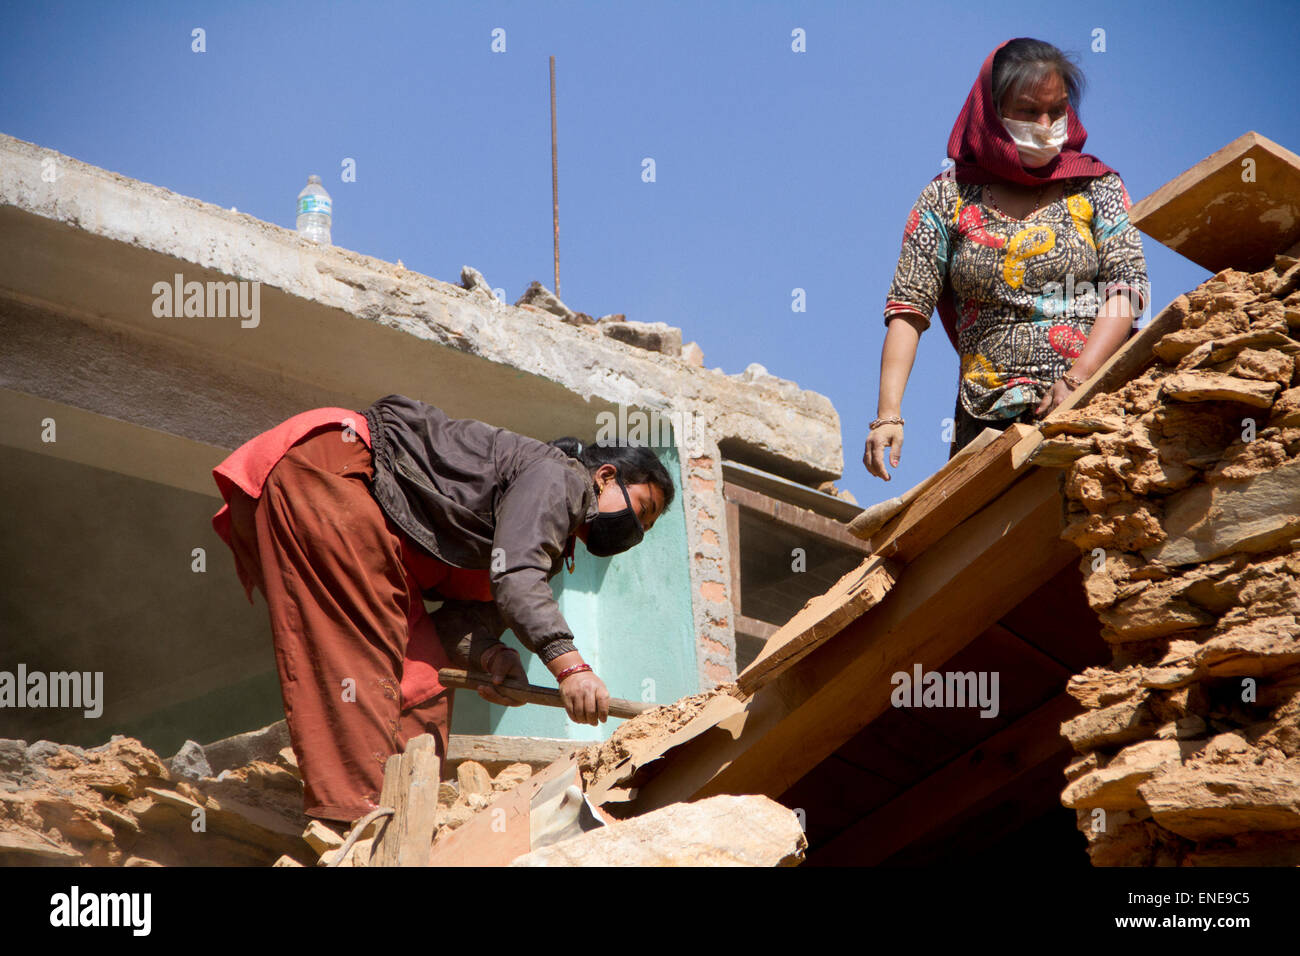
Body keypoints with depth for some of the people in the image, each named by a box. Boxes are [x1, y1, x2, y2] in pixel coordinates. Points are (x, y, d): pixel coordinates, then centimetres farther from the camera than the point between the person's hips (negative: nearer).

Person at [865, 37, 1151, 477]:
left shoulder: (1096, 186, 12)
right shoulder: (947, 198, 10)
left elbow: (1128, 284, 2)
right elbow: (908, 308, 4)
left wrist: (1077, 379, -14)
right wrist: (889, 415, -9)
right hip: (989, 420, 1)